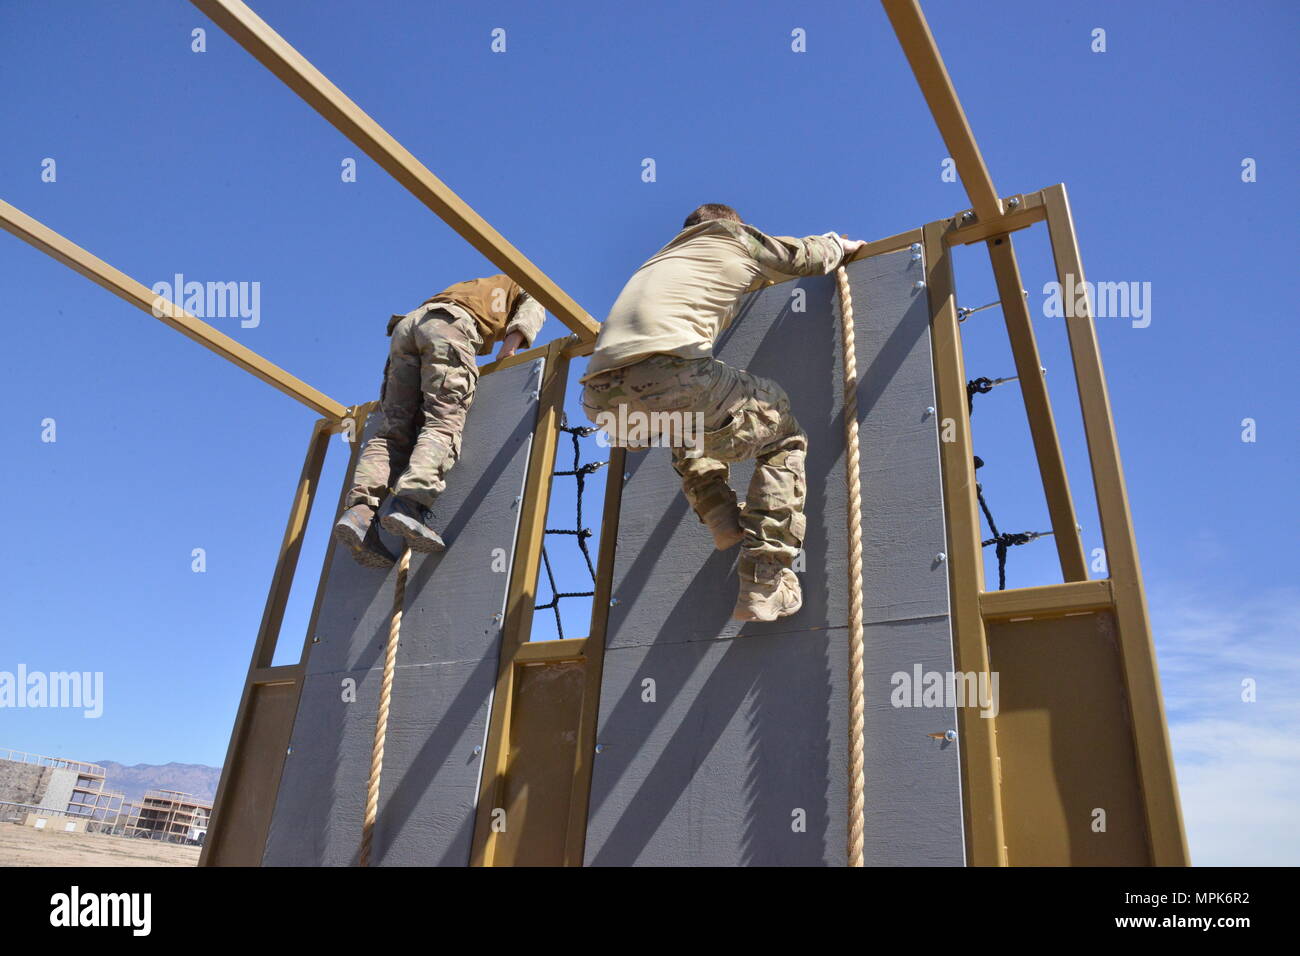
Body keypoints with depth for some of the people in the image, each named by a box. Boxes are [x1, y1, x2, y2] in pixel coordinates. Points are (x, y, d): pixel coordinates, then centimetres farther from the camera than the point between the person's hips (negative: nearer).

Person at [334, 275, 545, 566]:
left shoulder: (480, 286, 45)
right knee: (444, 421, -20)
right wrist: (509, 349, -4)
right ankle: (409, 502, -42)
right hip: (449, 323, -6)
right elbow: (528, 317, 6)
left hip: (407, 323, 6)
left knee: (394, 430, -5)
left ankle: (360, 508, -25)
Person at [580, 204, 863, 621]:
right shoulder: (735, 236, 24)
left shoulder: (662, 257, 39)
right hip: (667, 375, -6)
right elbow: (810, 255, 31)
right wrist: (838, 244, 54)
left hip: (600, 397, 7)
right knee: (783, 434, 15)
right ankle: (763, 586, 6)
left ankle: (721, 518, 25)